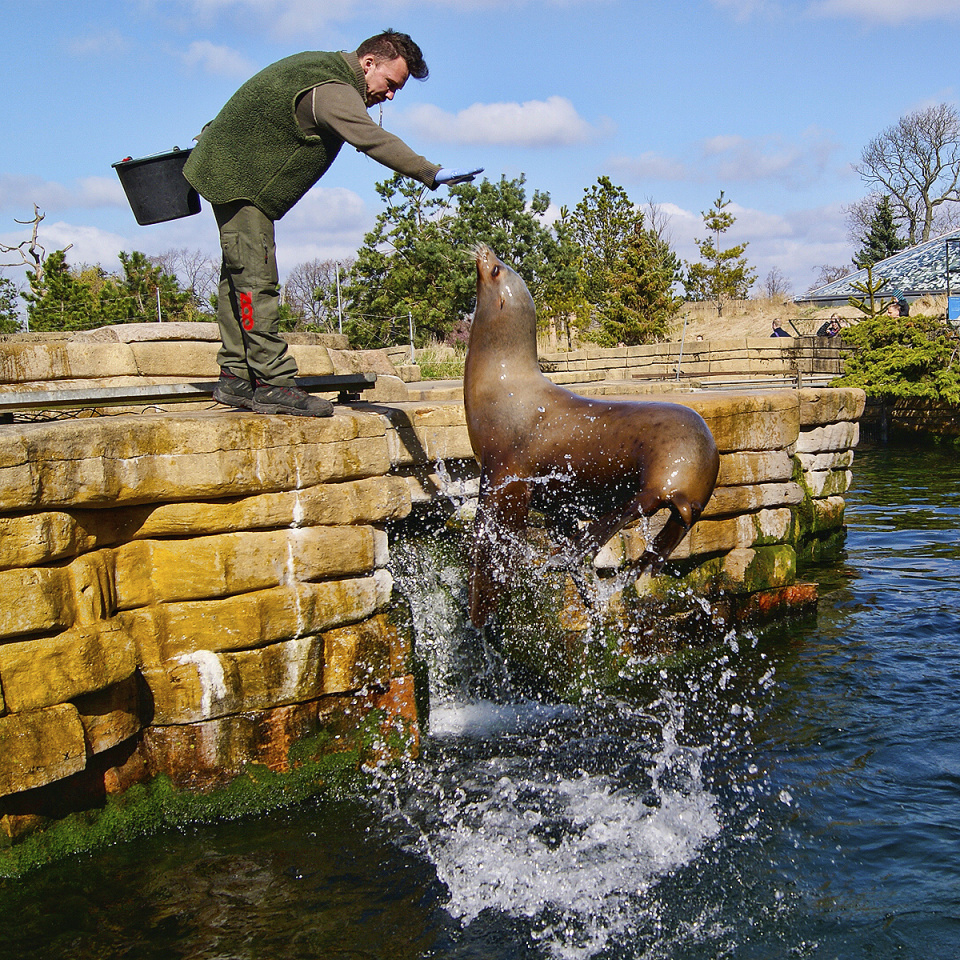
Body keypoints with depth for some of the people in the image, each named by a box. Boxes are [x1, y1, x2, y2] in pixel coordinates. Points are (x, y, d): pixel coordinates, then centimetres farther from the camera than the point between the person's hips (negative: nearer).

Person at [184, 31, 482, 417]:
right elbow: (372, 140, -39)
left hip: (227, 165, 11)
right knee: (256, 281, -13)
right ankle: (274, 384, -14)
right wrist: (432, 174, -48)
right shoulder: (332, 91, -23)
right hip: (240, 179, -11)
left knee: (239, 276, 8)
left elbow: (250, 107, 25)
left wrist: (213, 137, 37)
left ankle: (235, 378, 11)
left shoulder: (318, 66, 12)